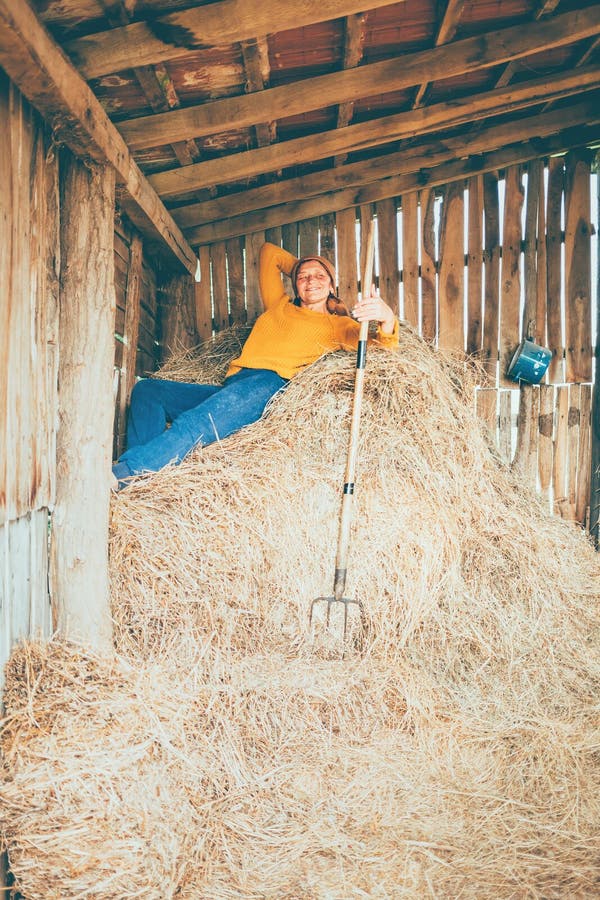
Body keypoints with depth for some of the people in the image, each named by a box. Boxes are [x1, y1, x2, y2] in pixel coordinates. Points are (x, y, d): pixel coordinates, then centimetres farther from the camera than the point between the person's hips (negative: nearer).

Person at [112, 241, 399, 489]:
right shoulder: (279, 305, 32)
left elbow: (378, 345, -1)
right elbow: (269, 251, 45)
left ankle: (122, 474, -47)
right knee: (147, 390, -7)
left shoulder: (337, 324, 18)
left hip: (270, 384, -7)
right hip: (230, 389, 7)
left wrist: (387, 319, -22)